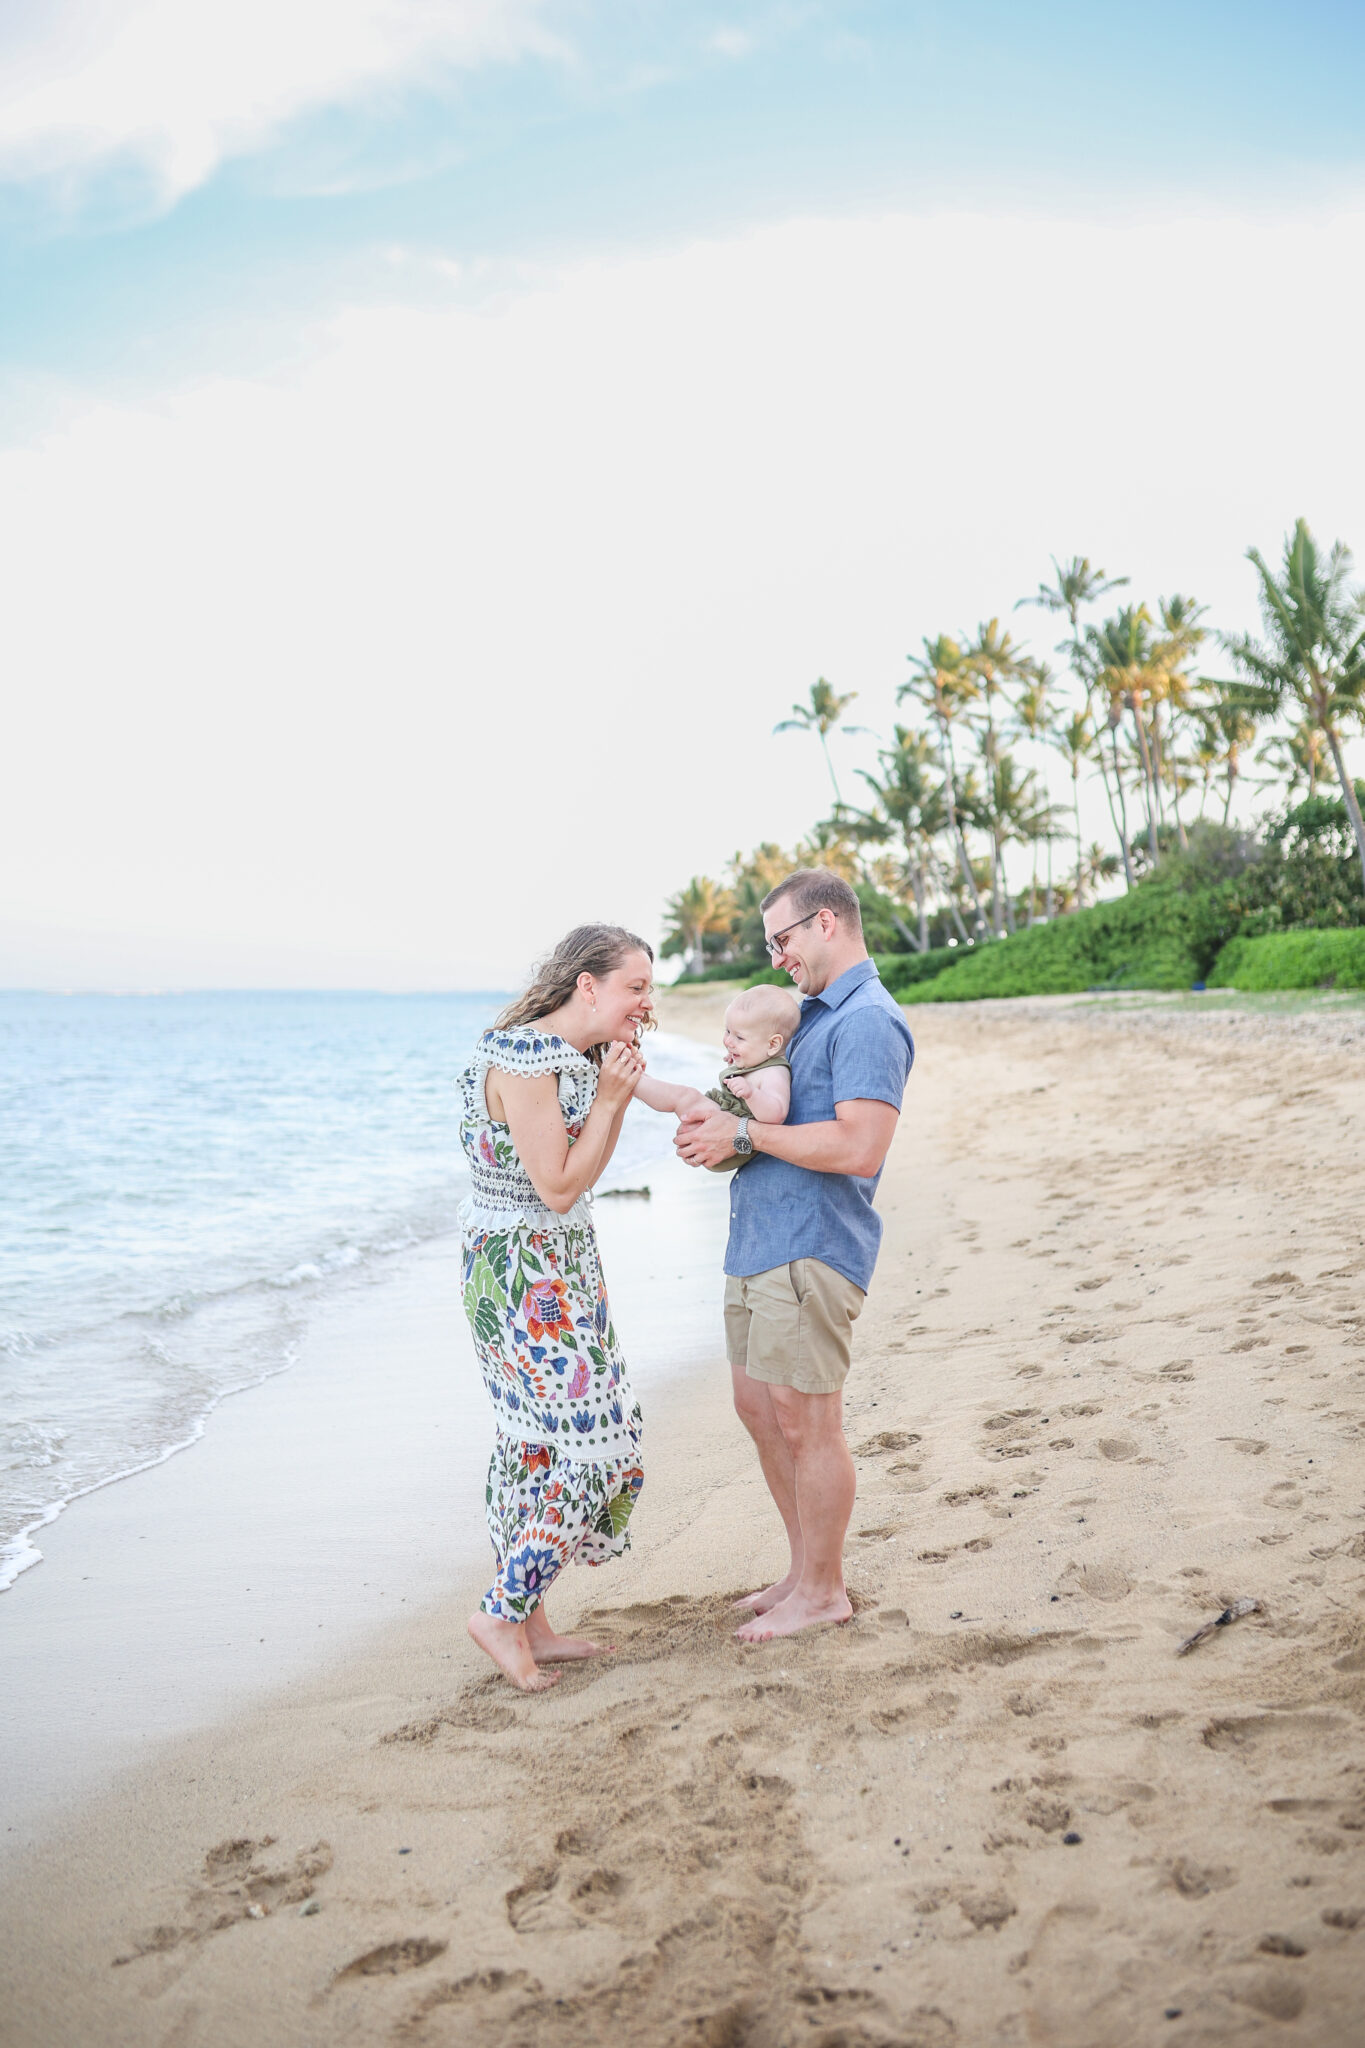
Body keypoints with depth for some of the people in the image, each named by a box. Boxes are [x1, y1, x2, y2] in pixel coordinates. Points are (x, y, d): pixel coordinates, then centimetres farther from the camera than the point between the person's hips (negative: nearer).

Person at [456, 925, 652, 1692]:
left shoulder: (581, 1055, 8)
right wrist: (610, 1098, -15)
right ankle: (504, 1613, 5)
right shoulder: (525, 1059, -21)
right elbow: (560, 1188, -20)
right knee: (585, 1438, -7)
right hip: (523, 1266, -10)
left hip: (560, 1267, 10)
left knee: (538, 1441, 13)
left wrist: (620, 1092, 3)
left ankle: (529, 1621, 23)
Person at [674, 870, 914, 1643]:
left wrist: (745, 1134, -18)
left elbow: (858, 1147, -25)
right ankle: (806, 1568, 30)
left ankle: (824, 1592, 14)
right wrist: (714, 1120, 6)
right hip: (761, 1241, 10)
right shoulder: (814, 1012, 19)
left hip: (812, 1247, -10)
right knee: (759, 1408, 16)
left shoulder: (869, 1021, -14)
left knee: (807, 1422, -1)